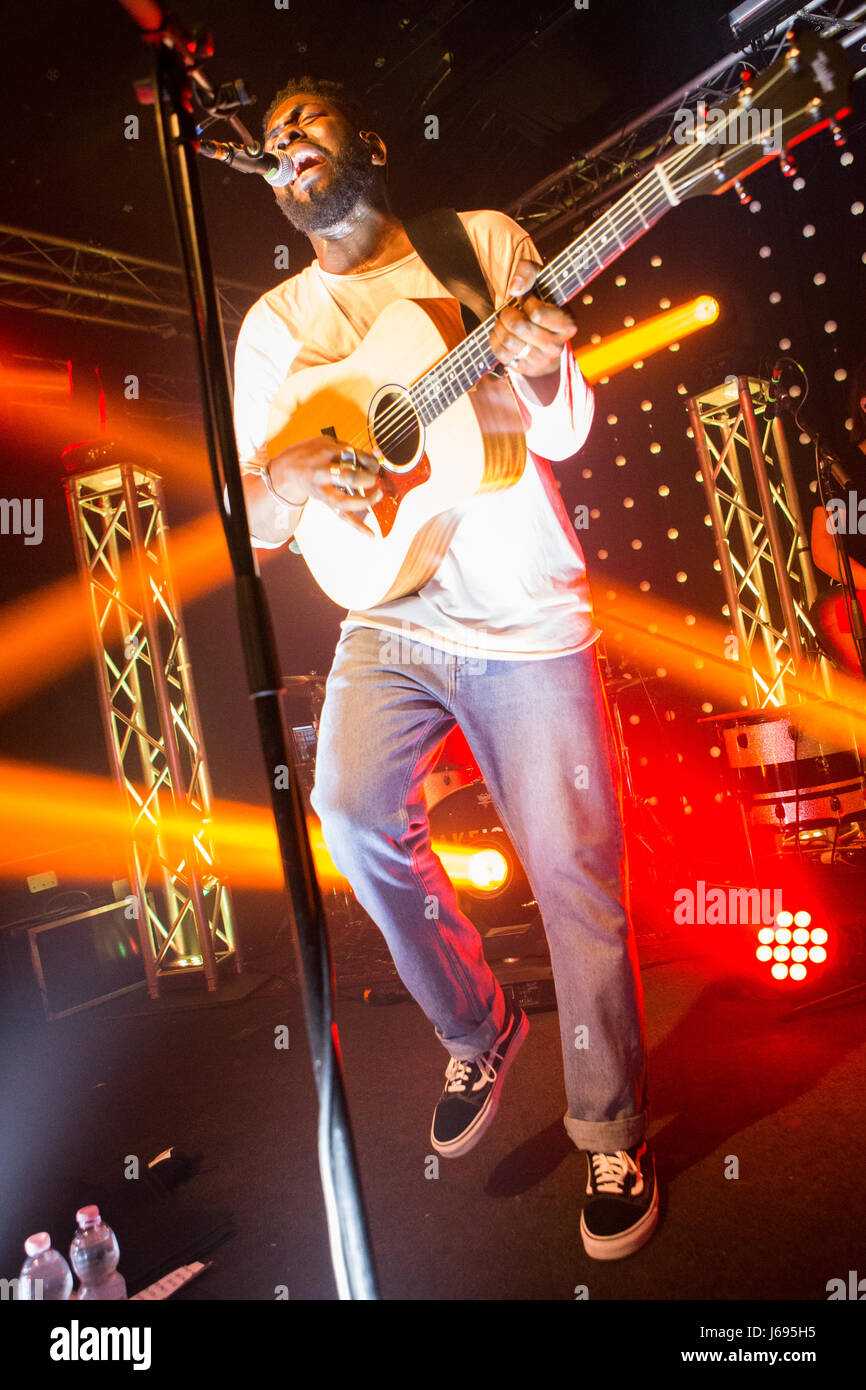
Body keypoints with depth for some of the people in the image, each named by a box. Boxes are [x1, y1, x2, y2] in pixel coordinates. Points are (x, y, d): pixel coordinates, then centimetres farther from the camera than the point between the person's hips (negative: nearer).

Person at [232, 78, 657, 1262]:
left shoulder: (485, 243, 7)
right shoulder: (275, 325, 11)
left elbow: (564, 433, 0)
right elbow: (258, 528, 7)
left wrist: (542, 375, -22)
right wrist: (288, 478, -16)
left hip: (528, 626, -2)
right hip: (390, 621, 2)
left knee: (573, 874, -5)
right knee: (352, 811, -21)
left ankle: (611, 1132, 20)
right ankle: (477, 1032, 9)